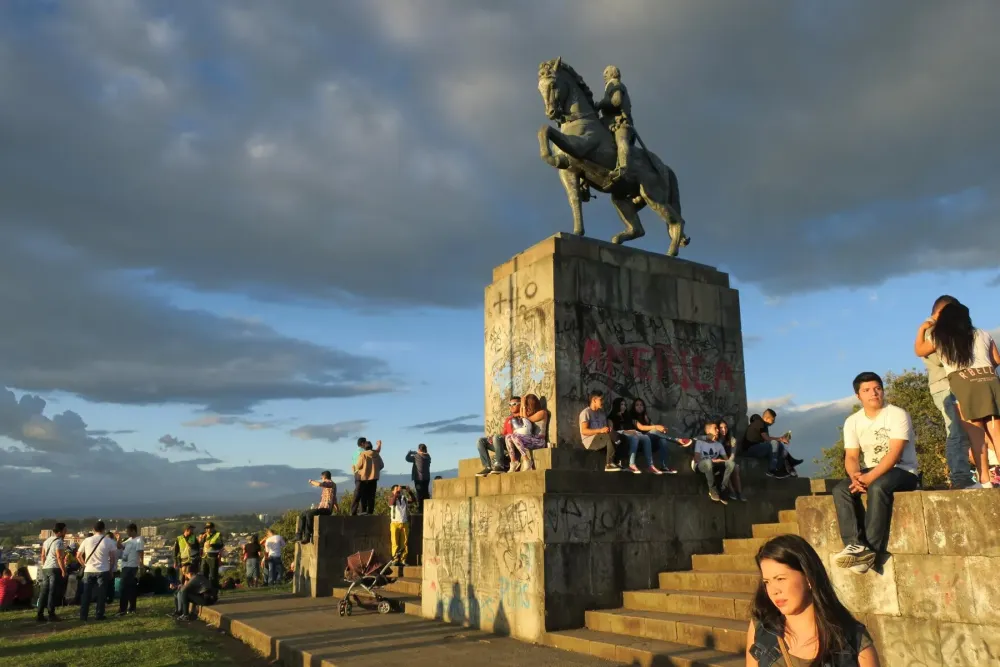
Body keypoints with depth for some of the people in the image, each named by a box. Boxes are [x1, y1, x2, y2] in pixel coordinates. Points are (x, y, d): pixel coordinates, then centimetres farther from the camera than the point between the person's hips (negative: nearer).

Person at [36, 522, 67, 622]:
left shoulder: (47, 541, 16)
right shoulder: (59, 542, -11)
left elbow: (43, 556, 18)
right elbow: (59, 557, -17)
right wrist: (63, 570, -15)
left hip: (45, 569, 8)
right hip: (55, 569, -8)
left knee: (44, 591, 10)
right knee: (53, 592, -5)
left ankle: (40, 614, 10)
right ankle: (51, 614, -4)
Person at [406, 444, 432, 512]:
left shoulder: (416, 456, -12)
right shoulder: (428, 457, 4)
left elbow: (408, 458, 2)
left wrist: (410, 452, 20)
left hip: (419, 478, -5)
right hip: (426, 478, 5)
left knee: (420, 495, -4)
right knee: (426, 494, 12)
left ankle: (420, 510, -6)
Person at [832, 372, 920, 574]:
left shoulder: (897, 414, -9)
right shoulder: (852, 421, 6)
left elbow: (894, 454, -19)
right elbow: (851, 457, 0)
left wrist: (870, 477, -29)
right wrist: (856, 476, -24)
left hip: (901, 471, -5)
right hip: (869, 474, 5)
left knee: (878, 487, -37)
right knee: (840, 490, -23)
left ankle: (872, 551, -35)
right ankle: (855, 545, -33)